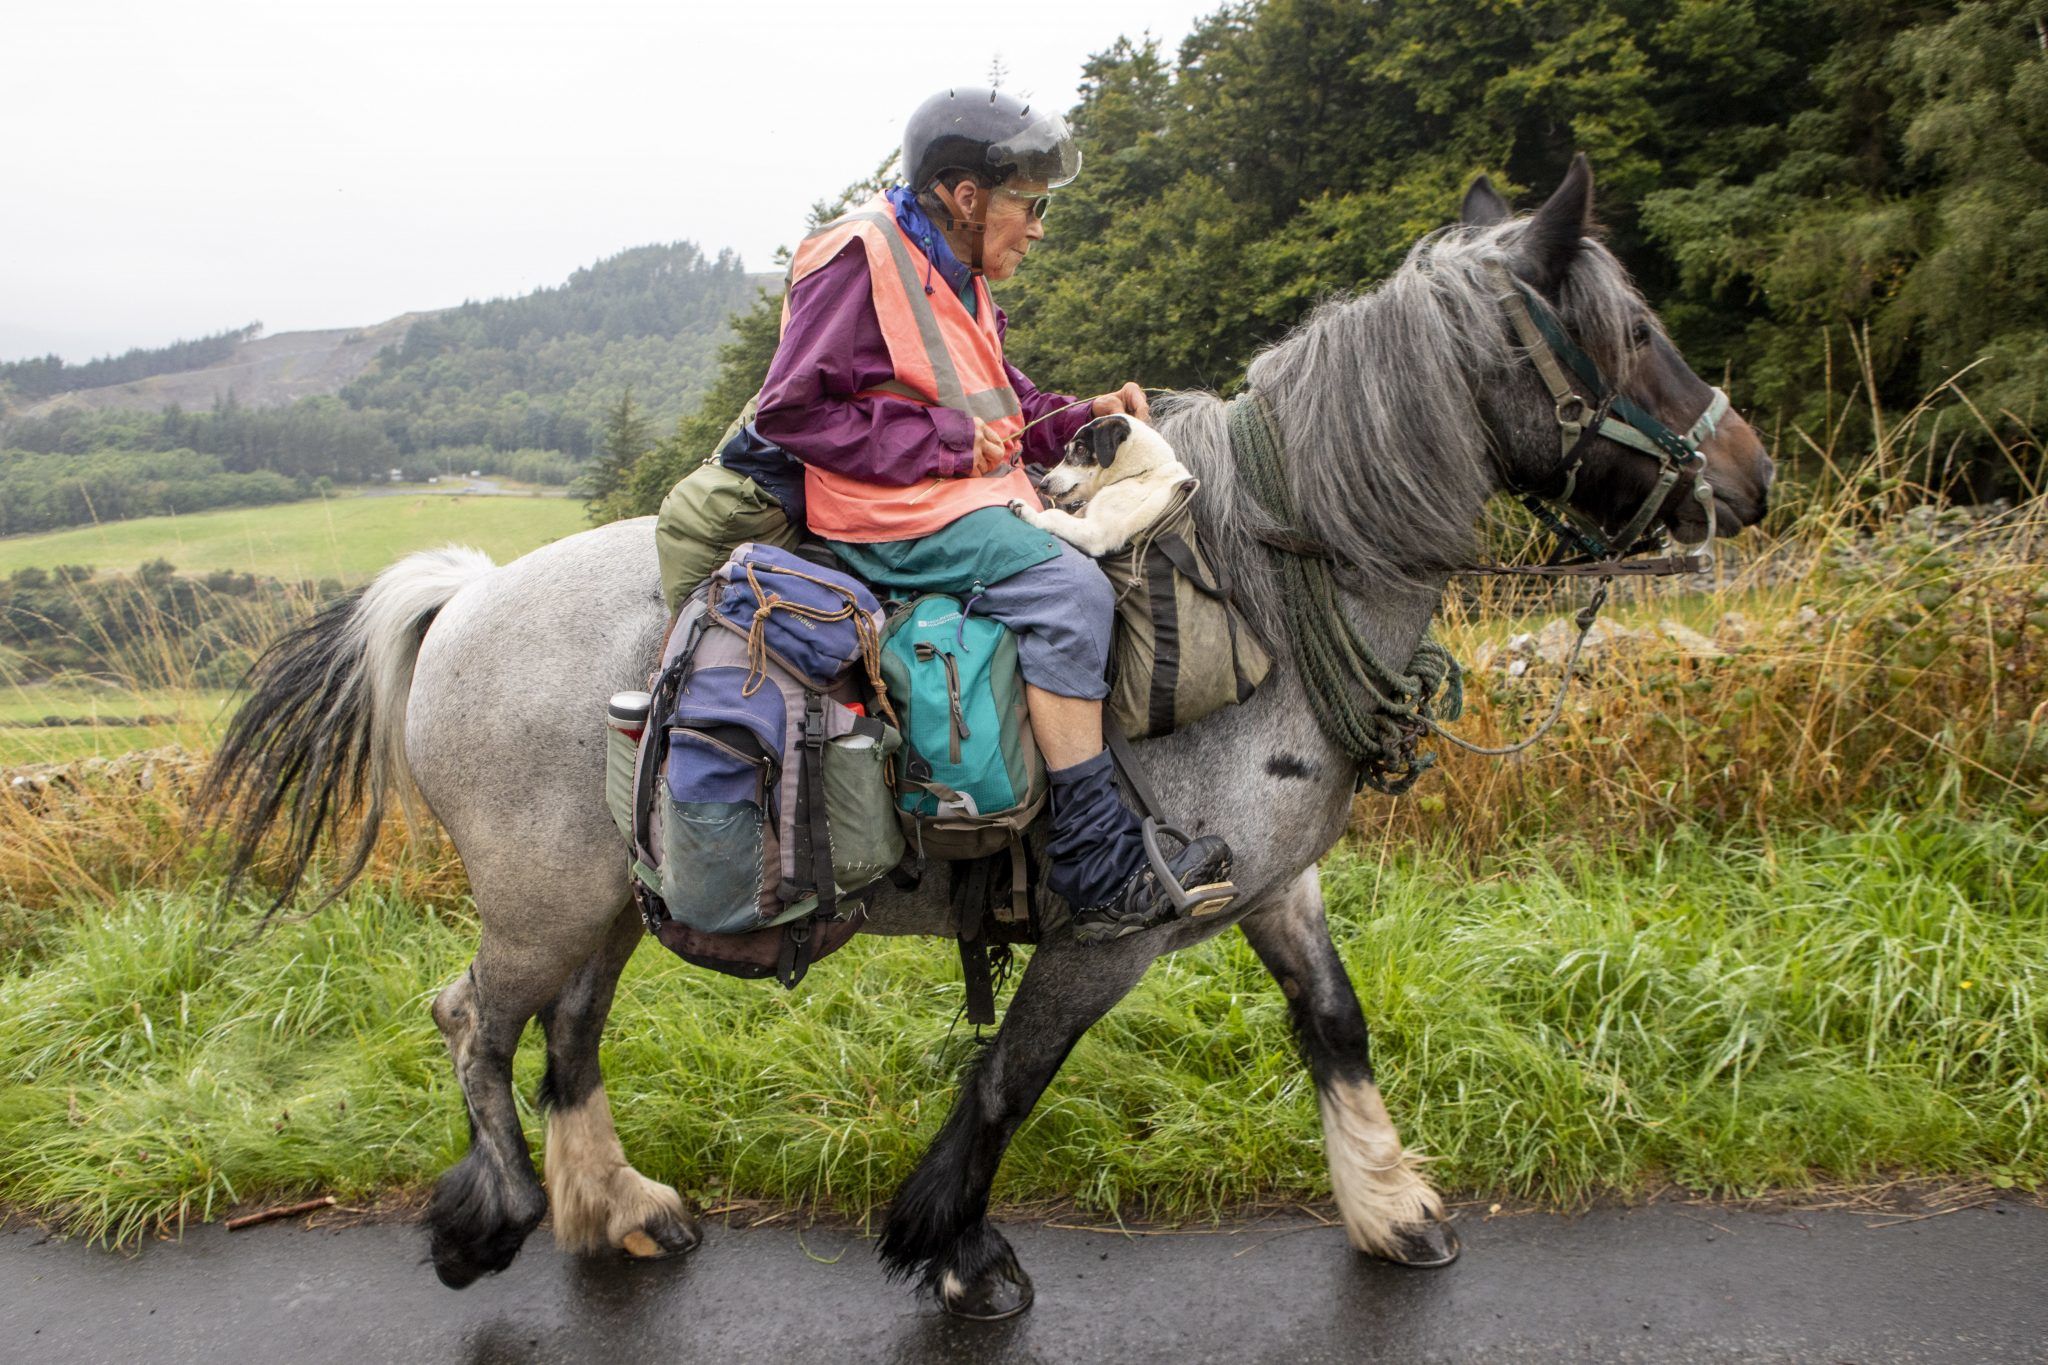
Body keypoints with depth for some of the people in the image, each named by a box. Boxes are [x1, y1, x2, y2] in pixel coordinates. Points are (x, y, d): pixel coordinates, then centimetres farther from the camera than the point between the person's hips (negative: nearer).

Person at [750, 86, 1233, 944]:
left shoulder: (960, 280, 21)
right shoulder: (860, 256, -8)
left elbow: (1008, 414, 25)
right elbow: (791, 410, -14)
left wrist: (1085, 416, 5)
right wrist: (941, 441, -18)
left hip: (974, 499, 10)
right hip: (894, 517, -10)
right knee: (1066, 593, -28)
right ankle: (1102, 878, -26)